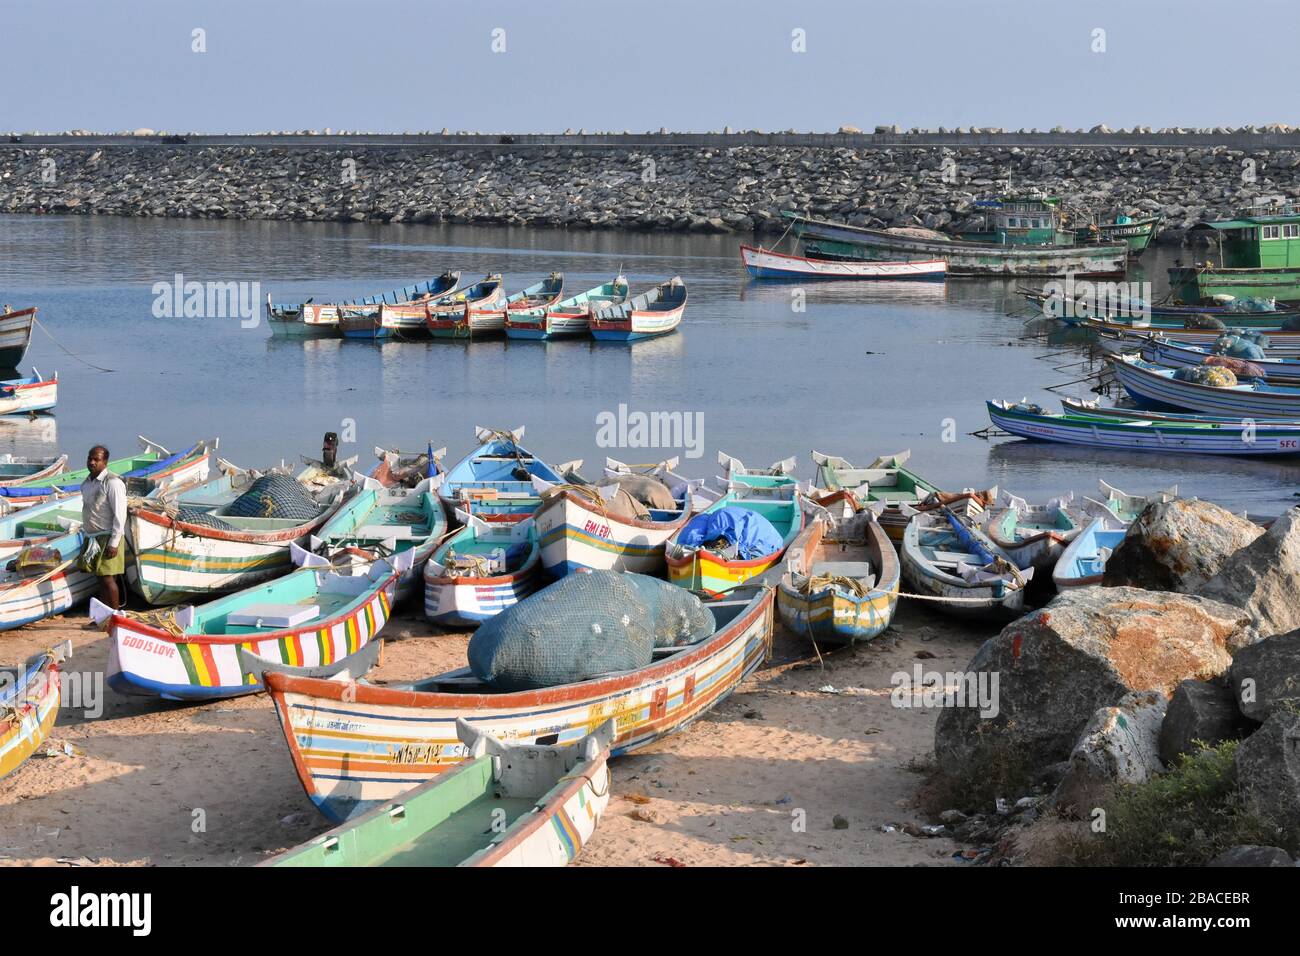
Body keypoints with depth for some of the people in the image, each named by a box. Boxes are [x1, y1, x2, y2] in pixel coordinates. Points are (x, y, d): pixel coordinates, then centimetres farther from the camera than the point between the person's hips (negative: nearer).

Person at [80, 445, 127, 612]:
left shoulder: (112, 483, -15)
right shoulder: (87, 483, 12)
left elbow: (120, 515, -18)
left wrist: (114, 543, -21)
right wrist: (86, 534, 20)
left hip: (106, 538, -8)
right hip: (91, 538, 8)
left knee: (107, 578, -7)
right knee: (101, 578, 11)